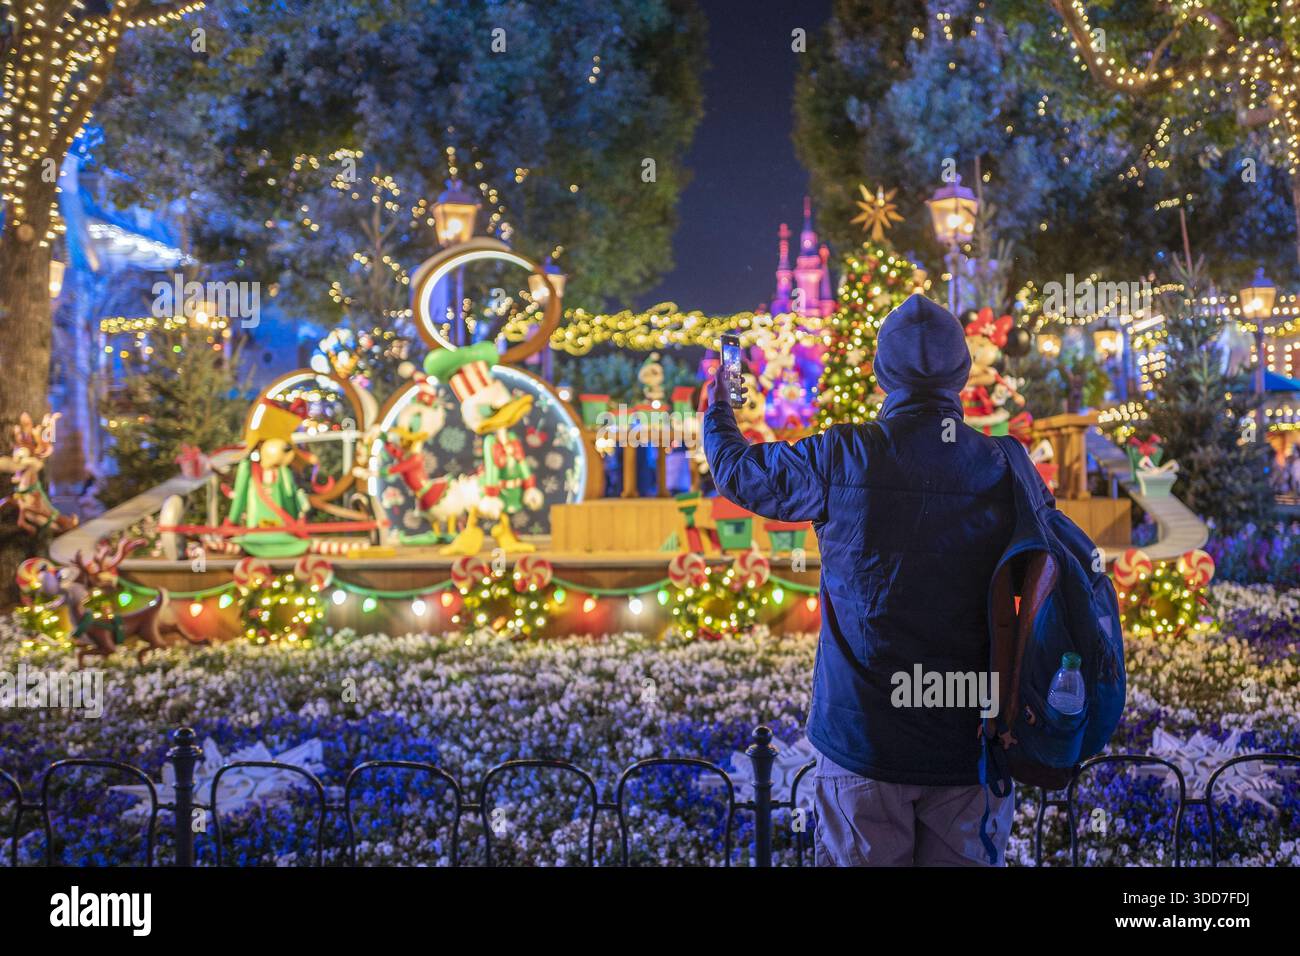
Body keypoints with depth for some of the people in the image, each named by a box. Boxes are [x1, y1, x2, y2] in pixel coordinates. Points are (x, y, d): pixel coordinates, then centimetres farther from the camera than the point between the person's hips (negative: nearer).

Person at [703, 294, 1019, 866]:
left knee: (861, 859, 11)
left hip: (862, 738, -1)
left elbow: (738, 472, 7)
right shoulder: (1006, 470, -5)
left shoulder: (842, 458, -9)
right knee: (966, 859, 14)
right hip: (969, 747, 2)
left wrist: (717, 412, 27)